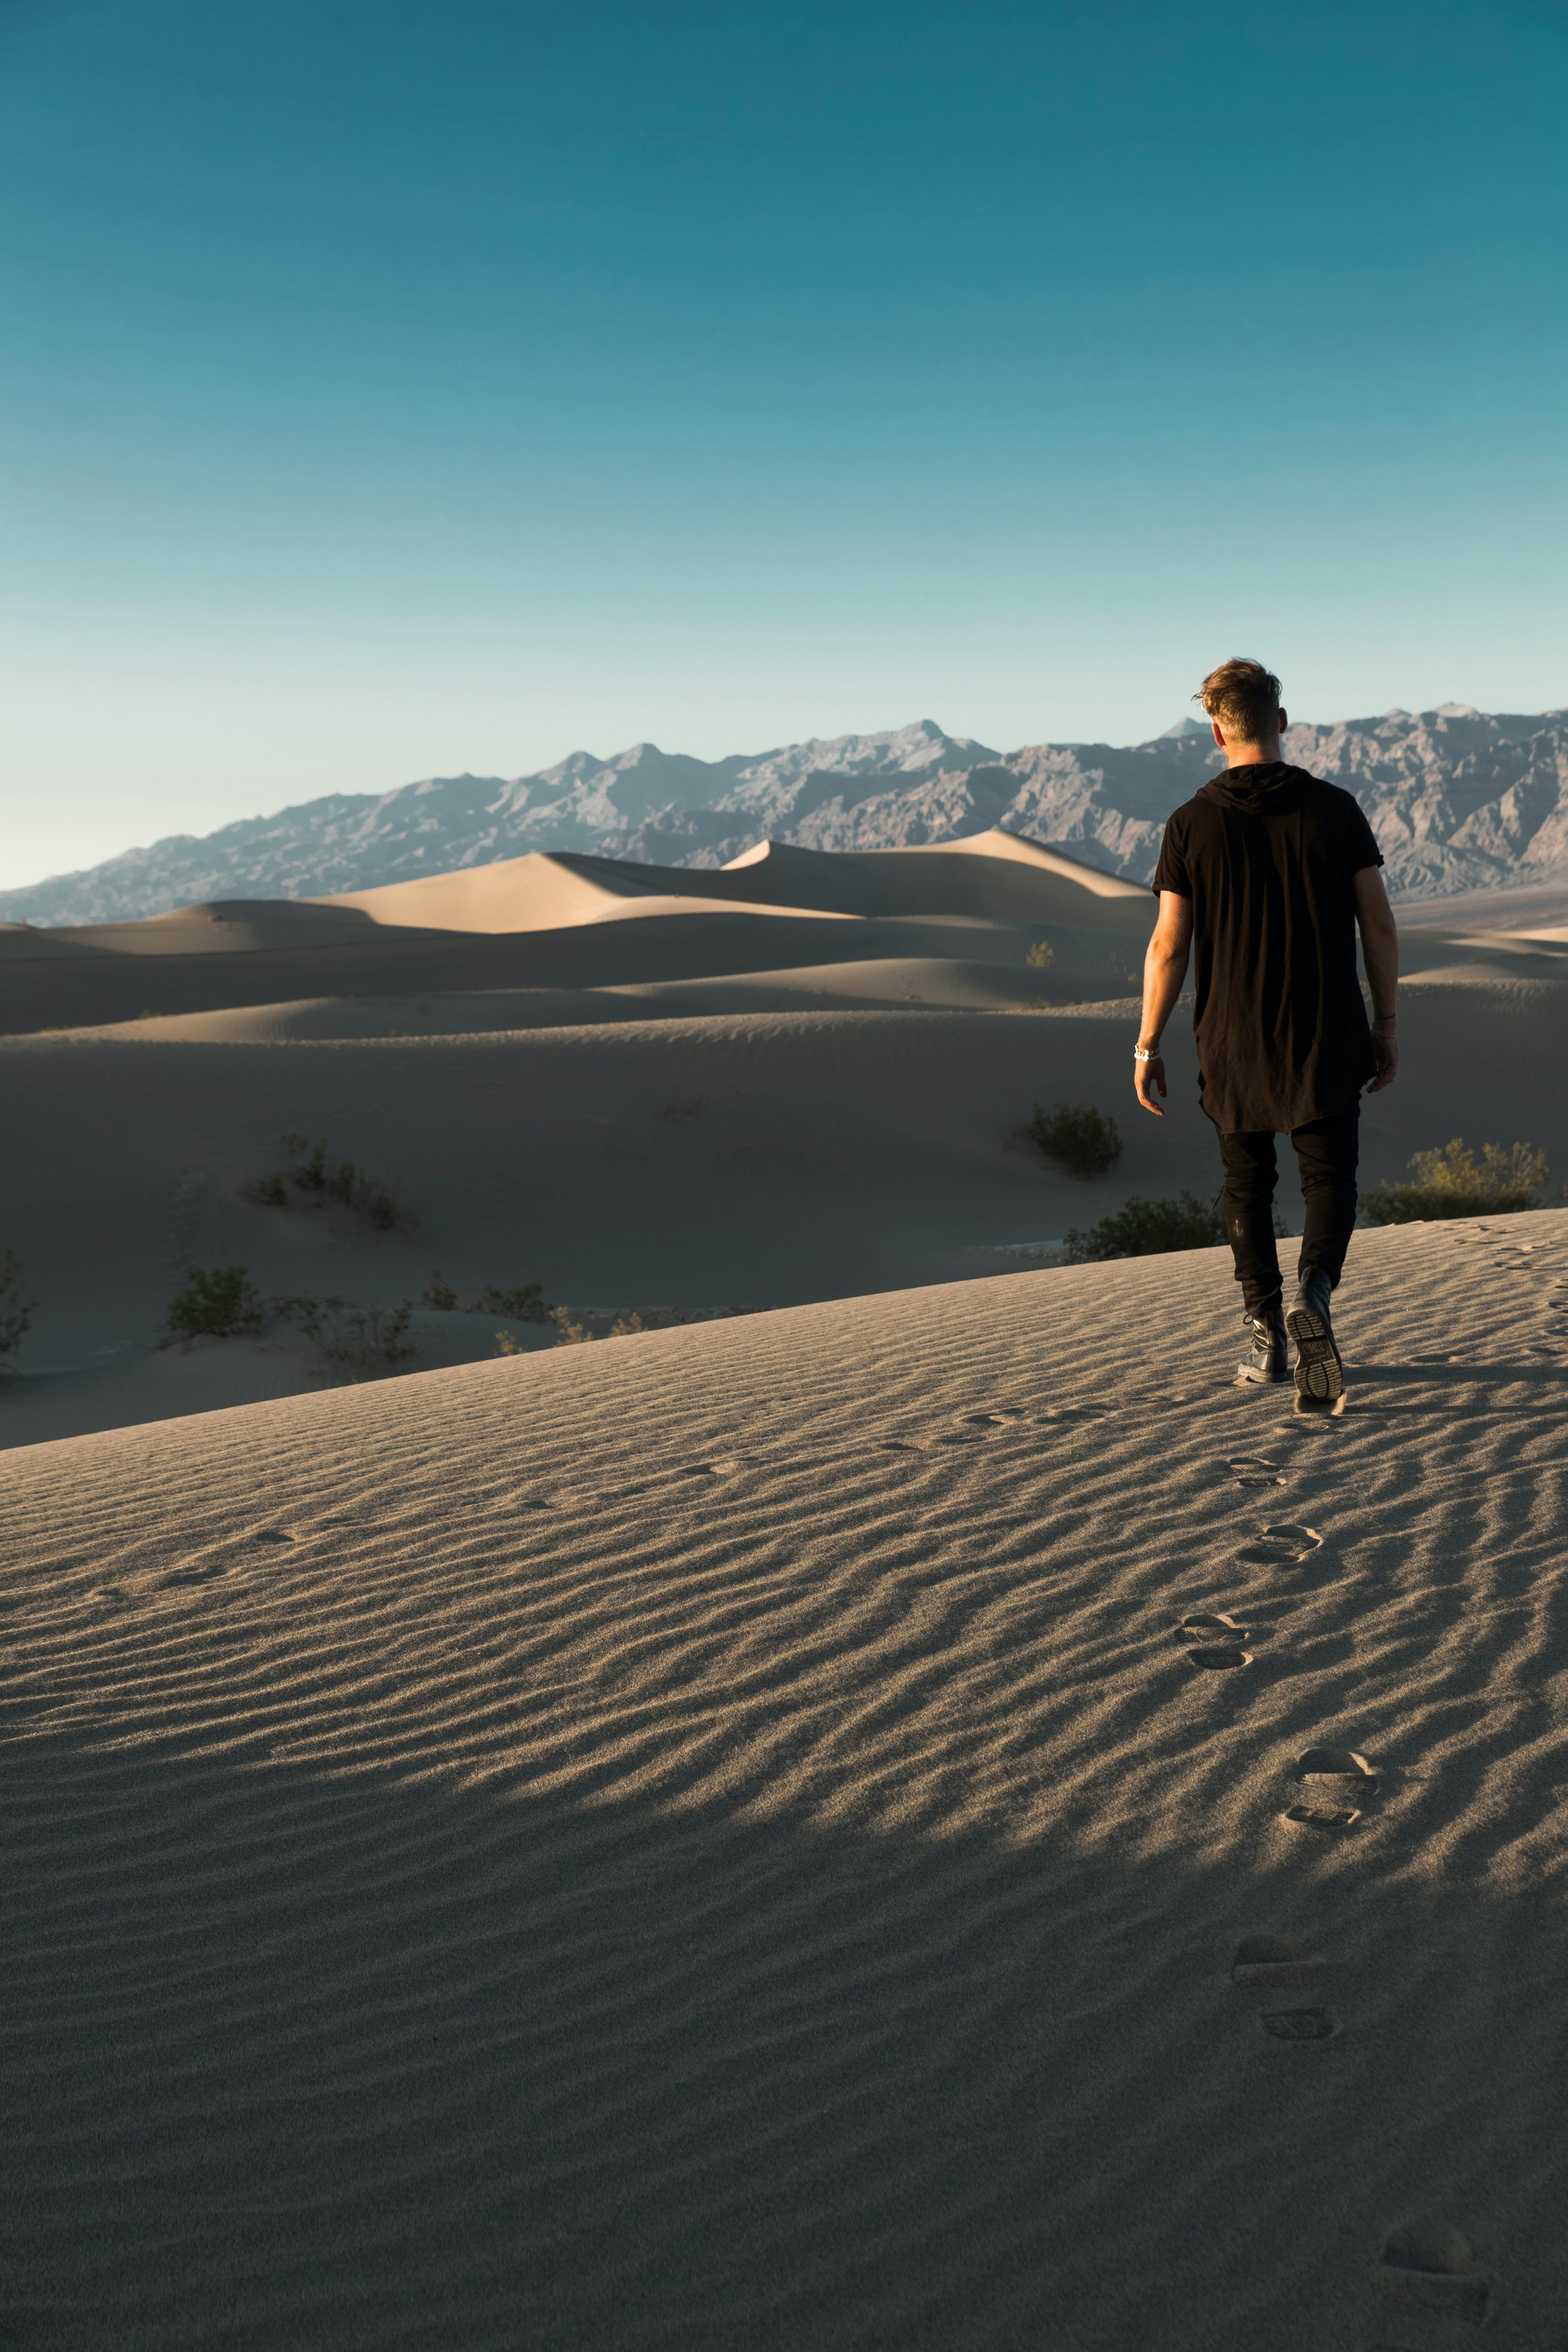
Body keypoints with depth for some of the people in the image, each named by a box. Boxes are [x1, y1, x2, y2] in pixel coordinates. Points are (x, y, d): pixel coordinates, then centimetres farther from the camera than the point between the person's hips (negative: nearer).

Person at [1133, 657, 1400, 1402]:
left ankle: (1266, 1337, 20)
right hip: (1328, 1040, 0)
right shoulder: (1335, 809, -3)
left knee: (1248, 1184, 16)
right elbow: (1379, 925, -2)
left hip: (1232, 1043, 0)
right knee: (1330, 1179, 10)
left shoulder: (1191, 824, -6)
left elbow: (1168, 947, -7)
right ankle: (1312, 1294, -17)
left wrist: (1147, 1046, 2)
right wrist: (1385, 1025, 8)